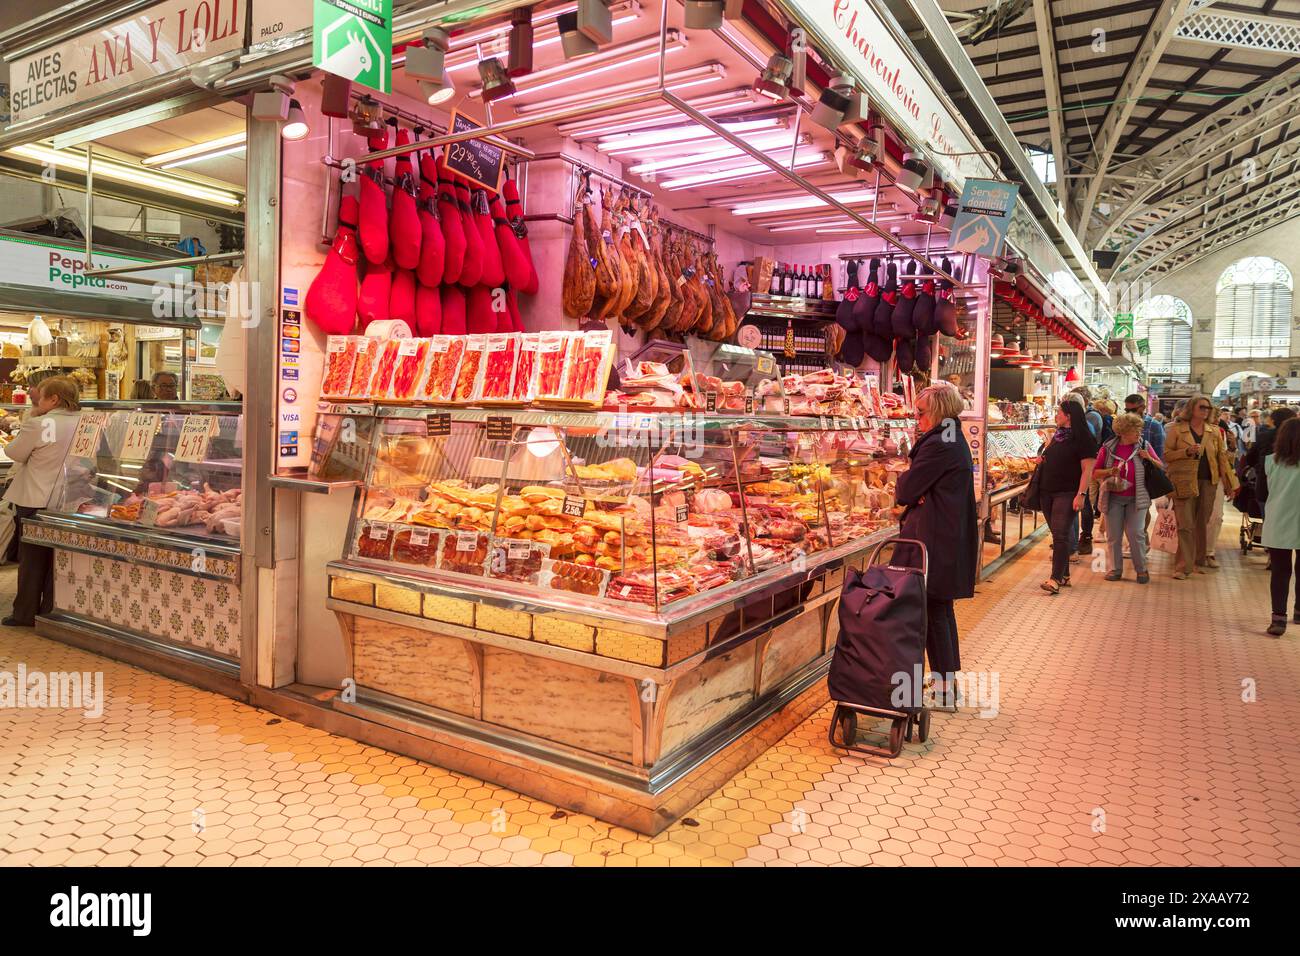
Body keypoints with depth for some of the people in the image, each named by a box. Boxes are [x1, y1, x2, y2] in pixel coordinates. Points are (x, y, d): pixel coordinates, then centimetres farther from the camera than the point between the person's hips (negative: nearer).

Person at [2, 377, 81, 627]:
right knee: (56, 558, 13)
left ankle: (25, 614, 16)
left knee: (32, 559, 7)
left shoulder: (38, 425, -17)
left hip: (36, 502, -5)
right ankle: (50, 610, 20)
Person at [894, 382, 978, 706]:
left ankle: (943, 687, 7)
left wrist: (903, 480, 4)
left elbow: (904, 492, -17)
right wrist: (918, 496, -8)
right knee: (941, 608, 17)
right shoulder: (956, 442, 15)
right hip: (951, 537, 10)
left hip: (934, 542, -10)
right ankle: (949, 681, 27)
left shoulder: (938, 446, -19)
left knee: (932, 610, -1)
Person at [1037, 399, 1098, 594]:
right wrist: (1042, 461, 8)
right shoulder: (1058, 435, 14)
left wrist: (1081, 494, -21)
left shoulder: (1083, 439, -9)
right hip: (1047, 491, 8)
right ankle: (1064, 575, 19)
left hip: (1067, 494, -8)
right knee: (1057, 535, 11)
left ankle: (1056, 579, -16)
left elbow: (1087, 469, -14)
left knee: (1060, 534, -13)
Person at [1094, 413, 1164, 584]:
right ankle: (1116, 569, 15)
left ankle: (1141, 569, 8)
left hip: (1136, 498, -1)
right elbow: (1095, 473, 4)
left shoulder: (1144, 446, 1)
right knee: (1113, 536, 4)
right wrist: (1110, 471, -15)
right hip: (1113, 498, 1)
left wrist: (1150, 459, -12)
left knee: (1136, 533, -5)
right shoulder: (1108, 448, 0)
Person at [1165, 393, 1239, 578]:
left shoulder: (1214, 431, 11)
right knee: (1185, 525, -6)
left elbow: (1222, 457, 11)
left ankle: (1199, 560, 23)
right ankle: (1183, 566, -4)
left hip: (1208, 482, 4)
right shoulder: (1176, 429, 0)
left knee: (1202, 524, 10)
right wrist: (1187, 451, -18)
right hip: (1184, 482, -4)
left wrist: (1230, 483, 8)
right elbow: (1166, 454, -2)